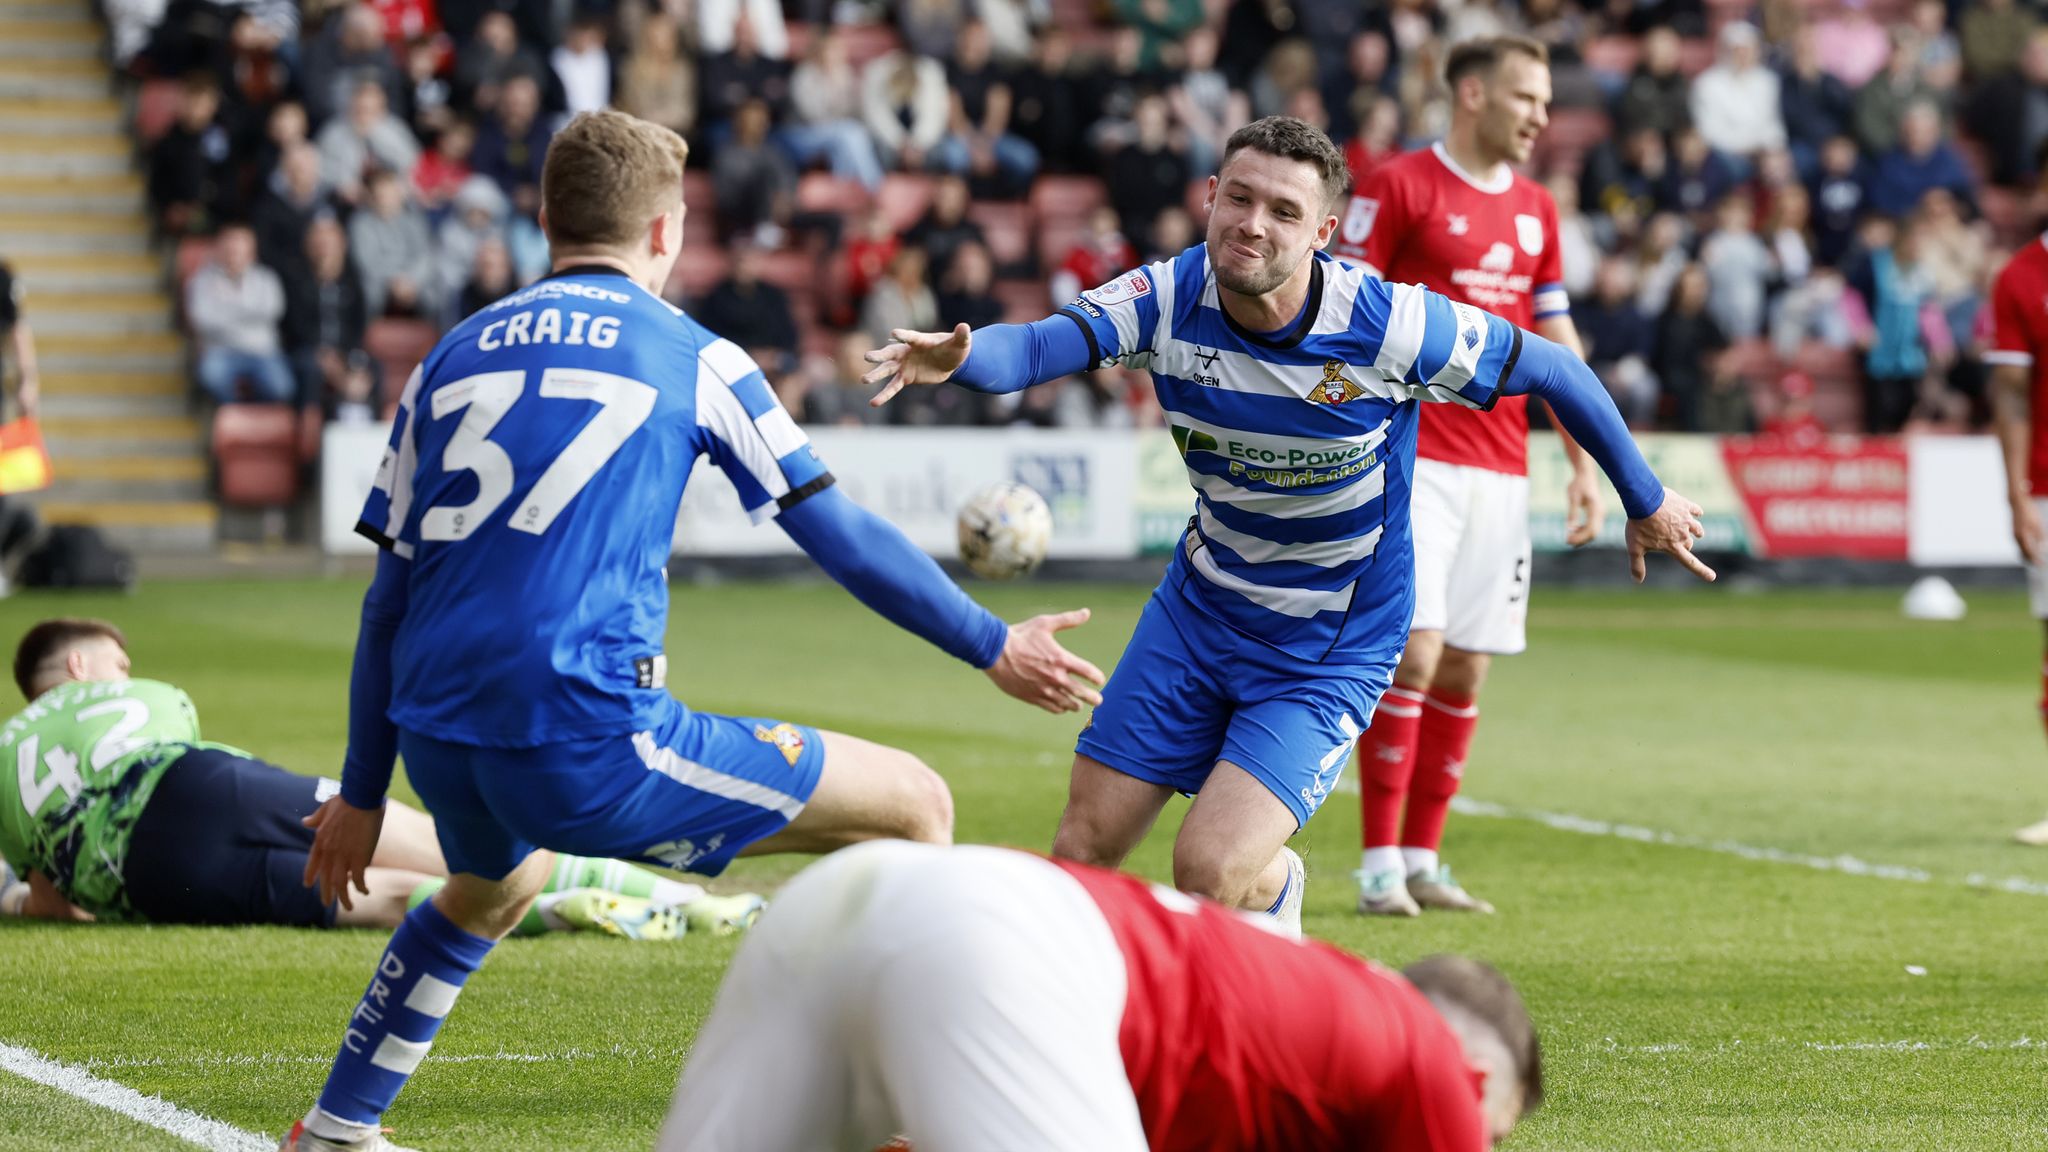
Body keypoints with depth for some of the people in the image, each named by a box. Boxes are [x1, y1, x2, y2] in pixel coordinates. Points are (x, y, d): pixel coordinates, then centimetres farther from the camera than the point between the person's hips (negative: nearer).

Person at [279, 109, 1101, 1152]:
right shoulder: (694, 360, 6)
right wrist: (993, 647, 20)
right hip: (587, 748, -6)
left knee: (491, 886, 41)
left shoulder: (454, 356, 17)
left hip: (440, 748, 6)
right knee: (916, 806, 4)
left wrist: (362, 795, 24)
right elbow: (842, 537, 8)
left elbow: (389, 597, 18)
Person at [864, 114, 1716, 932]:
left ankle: (1276, 892, 19)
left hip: (1331, 651, -4)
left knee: (1212, 872, -19)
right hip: (1200, 610, 4)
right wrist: (957, 357, -54)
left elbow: (1550, 369, -9)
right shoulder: (1169, 300, -15)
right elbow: (1035, 347, -30)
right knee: (1084, 848, 2)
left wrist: (1646, 503, 3)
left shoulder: (1389, 327, -23)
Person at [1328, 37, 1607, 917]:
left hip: (1501, 469, 6)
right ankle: (1380, 864, -6)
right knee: (1412, 649, -13)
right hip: (1412, 460, -6)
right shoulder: (1398, 188, -4)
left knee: (1465, 671, 6)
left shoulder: (1536, 211, 15)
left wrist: (1586, 463, 14)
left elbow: (1557, 343, 19)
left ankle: (1422, 860, 14)